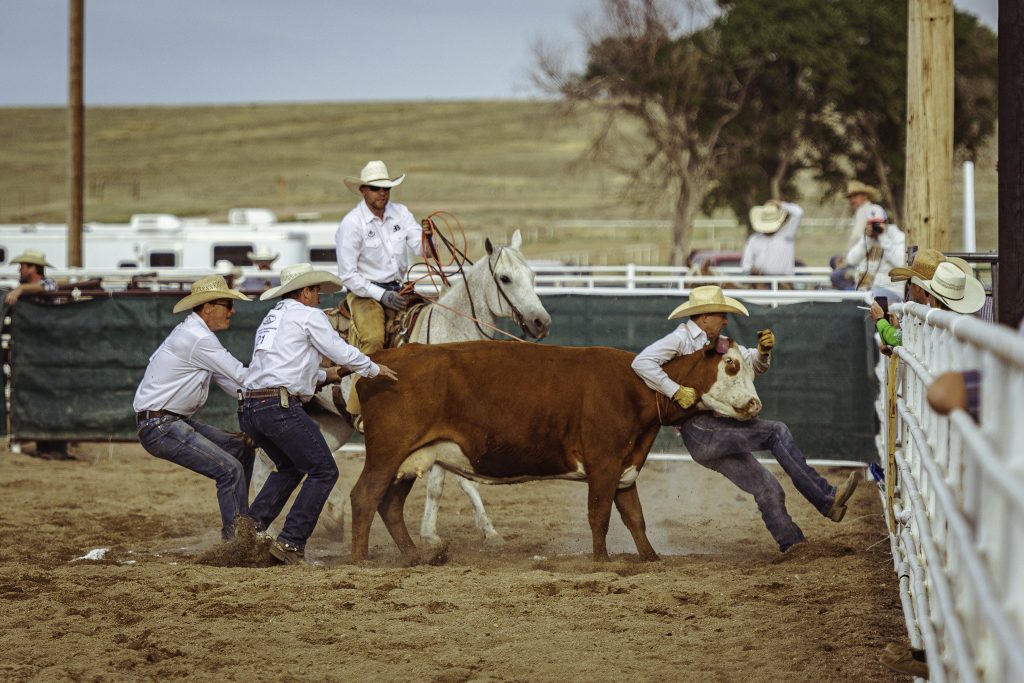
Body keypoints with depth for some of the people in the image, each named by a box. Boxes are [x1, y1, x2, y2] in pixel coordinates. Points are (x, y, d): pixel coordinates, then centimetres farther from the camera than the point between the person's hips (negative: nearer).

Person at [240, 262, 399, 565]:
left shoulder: (271, 319, 26)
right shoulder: (308, 315, 1)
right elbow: (343, 352, 1)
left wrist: (323, 375, 42)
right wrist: (375, 369, 18)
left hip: (249, 409, 9)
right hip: (281, 406, -9)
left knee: (290, 468, 28)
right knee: (323, 472, 1)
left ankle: (250, 526, 14)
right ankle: (290, 542, -6)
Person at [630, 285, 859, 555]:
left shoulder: (719, 344, 20)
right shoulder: (681, 339, -6)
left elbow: (754, 365, 23)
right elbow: (641, 362, -18)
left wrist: (762, 352, -1)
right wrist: (676, 391, -25)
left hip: (716, 436, 9)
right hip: (699, 432, -9)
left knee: (768, 490, 5)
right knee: (776, 432, -14)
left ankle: (792, 545, 10)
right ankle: (826, 499, -15)